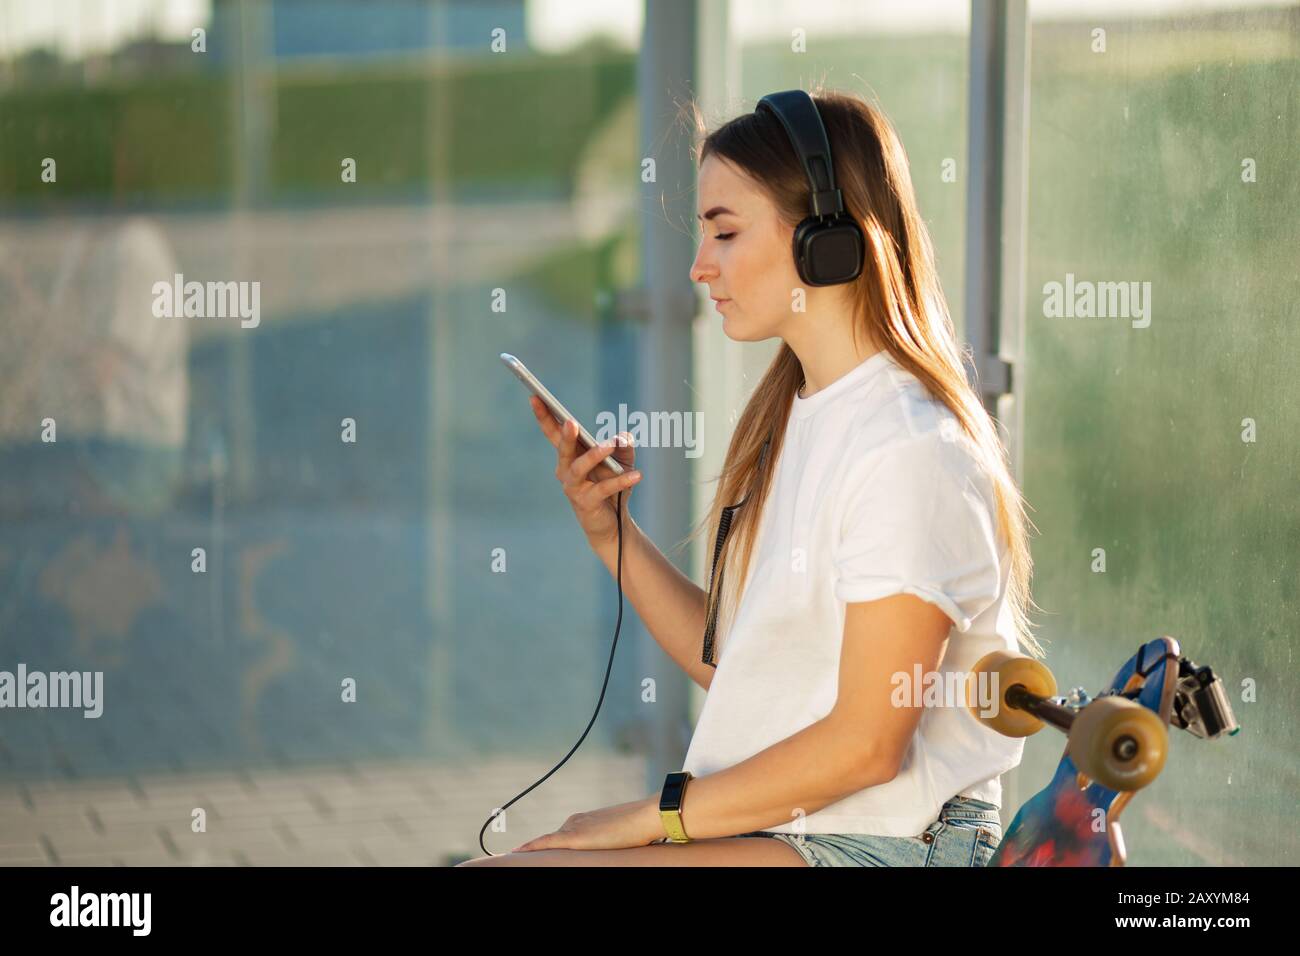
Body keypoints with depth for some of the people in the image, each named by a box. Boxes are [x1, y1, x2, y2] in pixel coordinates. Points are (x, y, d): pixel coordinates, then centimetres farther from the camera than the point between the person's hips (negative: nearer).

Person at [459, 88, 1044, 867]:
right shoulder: (789, 421, 13)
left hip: (881, 842, -9)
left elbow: (865, 743, -18)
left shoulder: (912, 450, -16)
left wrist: (652, 817, -12)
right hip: (769, 822, 9)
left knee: (489, 870, -19)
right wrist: (611, 534, 3)